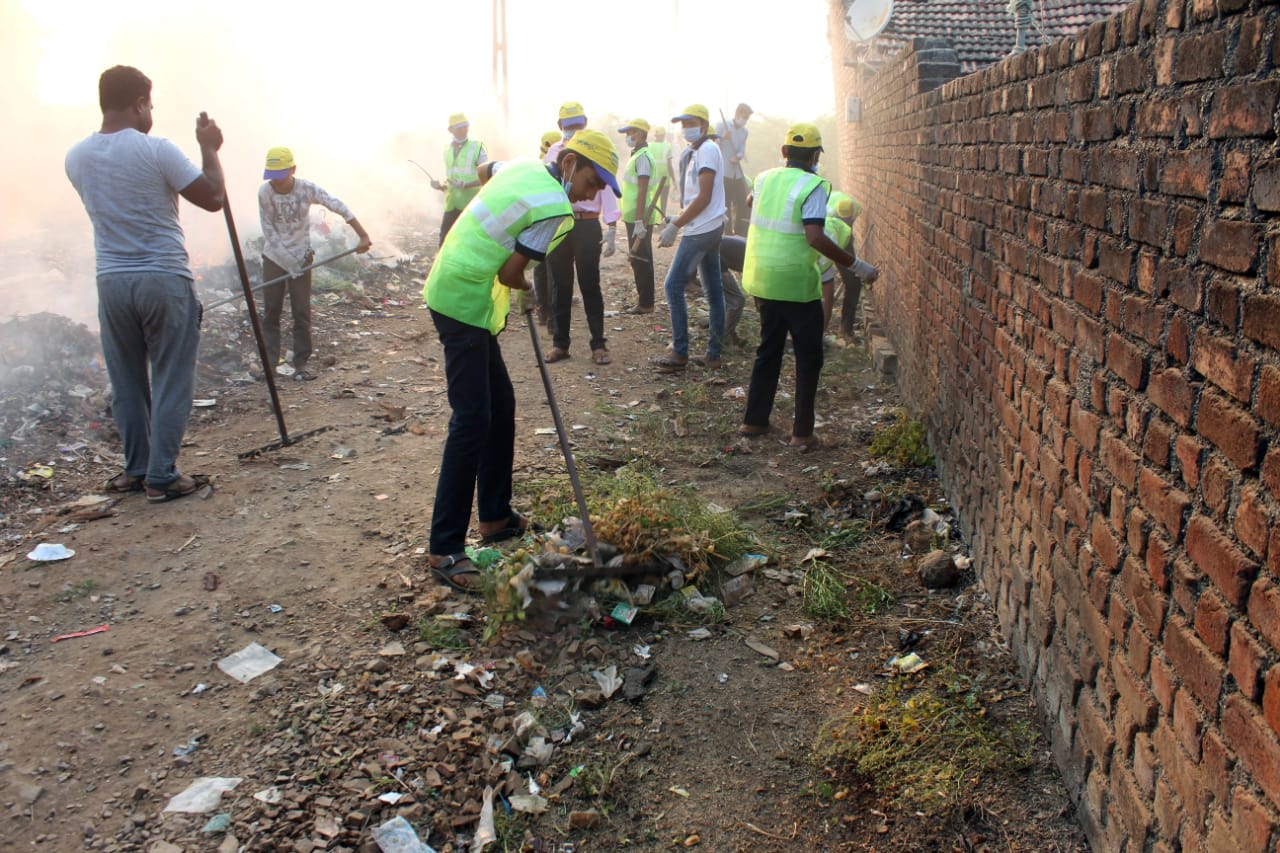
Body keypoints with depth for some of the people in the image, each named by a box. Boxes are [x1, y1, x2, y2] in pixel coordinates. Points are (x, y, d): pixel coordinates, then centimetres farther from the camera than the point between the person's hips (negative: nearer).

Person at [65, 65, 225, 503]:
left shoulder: (76, 157, 5)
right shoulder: (157, 150, -12)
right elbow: (213, 198, -6)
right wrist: (209, 148, 7)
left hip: (112, 282, 5)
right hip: (165, 280, -5)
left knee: (126, 383, 15)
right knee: (170, 383, 4)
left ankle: (136, 469, 26)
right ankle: (161, 477, 7)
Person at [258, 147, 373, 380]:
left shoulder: (306, 189, -14)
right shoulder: (264, 192, -13)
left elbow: (339, 207, -19)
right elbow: (269, 232, -11)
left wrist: (362, 235, -28)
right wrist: (289, 262, -15)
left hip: (301, 257, 0)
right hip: (274, 258, 0)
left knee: (302, 313, 1)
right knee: (271, 312, 3)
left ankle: (301, 363, 8)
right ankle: (269, 363, 9)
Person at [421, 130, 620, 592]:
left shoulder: (523, 166, 11)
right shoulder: (555, 207, -16)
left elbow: (482, 171, 33)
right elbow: (509, 274, -15)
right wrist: (526, 286, 7)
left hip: (450, 290, 10)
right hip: (466, 304, -10)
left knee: (501, 406, 15)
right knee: (472, 420, -11)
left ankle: (496, 517, 26)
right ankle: (444, 549, -6)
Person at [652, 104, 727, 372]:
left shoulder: (706, 151, -12)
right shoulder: (696, 152, 17)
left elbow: (704, 197, -19)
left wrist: (674, 225, -18)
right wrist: (677, 222, 11)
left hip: (700, 230, -10)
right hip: (710, 228, 10)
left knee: (673, 285, -8)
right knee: (713, 290, 9)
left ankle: (680, 352, -5)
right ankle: (713, 353, 14)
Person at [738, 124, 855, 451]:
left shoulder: (764, 178, 7)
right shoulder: (812, 186, -13)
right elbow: (815, 237, -24)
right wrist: (853, 263, -16)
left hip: (762, 282, 6)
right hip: (797, 285, -6)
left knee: (768, 350, 19)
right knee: (808, 358, 5)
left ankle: (754, 420, 23)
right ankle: (802, 432, 6)